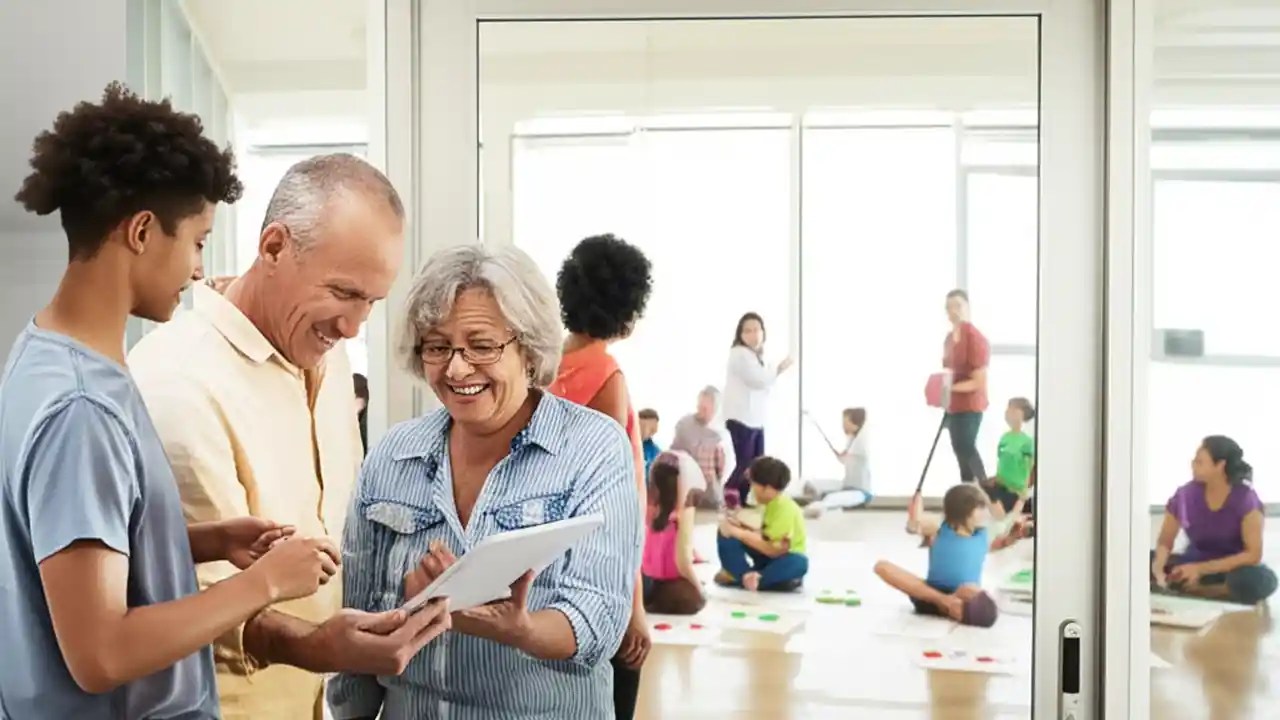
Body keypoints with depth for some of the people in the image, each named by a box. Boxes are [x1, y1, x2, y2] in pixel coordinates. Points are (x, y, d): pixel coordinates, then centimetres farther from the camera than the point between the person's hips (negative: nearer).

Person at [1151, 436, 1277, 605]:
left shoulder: (1246, 500, -20)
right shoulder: (1185, 495, -12)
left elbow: (1253, 554, -22)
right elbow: (1165, 542, -4)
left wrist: (1201, 568, -28)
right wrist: (1158, 565, -28)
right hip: (1194, 564, 4)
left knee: (1260, 581, -40)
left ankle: (1192, 589, -18)